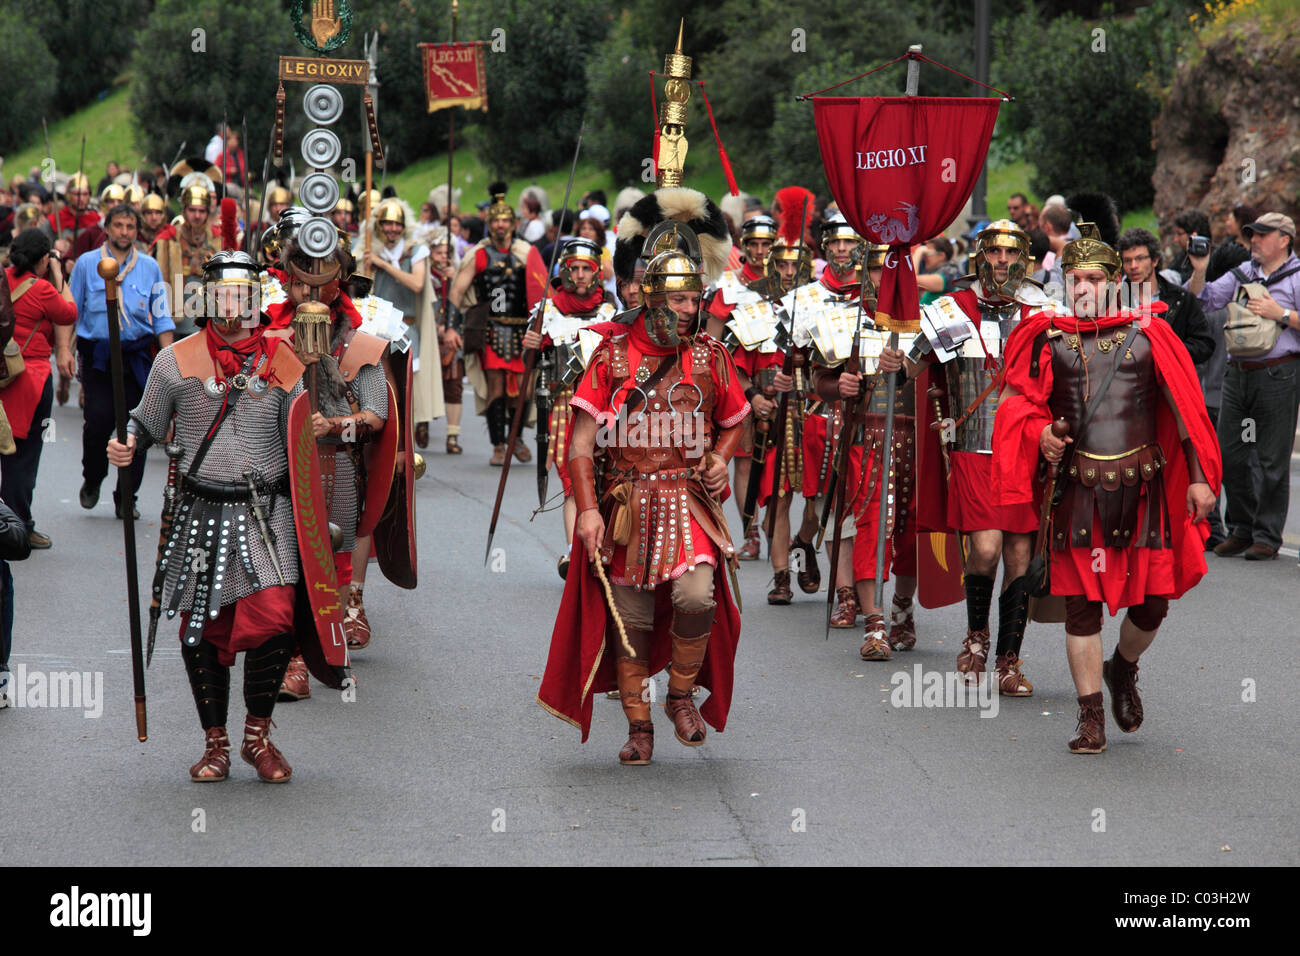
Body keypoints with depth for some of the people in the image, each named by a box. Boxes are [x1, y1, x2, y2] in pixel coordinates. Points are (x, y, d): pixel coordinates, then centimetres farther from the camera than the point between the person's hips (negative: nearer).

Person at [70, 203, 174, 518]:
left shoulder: (150, 268, 8)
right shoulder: (87, 264, 5)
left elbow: (162, 319, 11)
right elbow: (70, 312, 10)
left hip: (137, 356, 1)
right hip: (96, 355, -1)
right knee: (98, 421, -12)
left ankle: (126, 498, 10)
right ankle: (92, 480, 15)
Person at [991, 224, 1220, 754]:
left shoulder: (1148, 332, 2)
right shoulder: (1049, 338, 5)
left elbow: (1185, 407, 4)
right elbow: (1022, 402, 11)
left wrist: (1198, 477, -1)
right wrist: (1040, 433, -12)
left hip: (1142, 487, 0)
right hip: (1078, 490, 0)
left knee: (1152, 600, 2)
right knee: (1082, 602, 0)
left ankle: (1123, 670, 34)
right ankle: (1091, 718, 9)